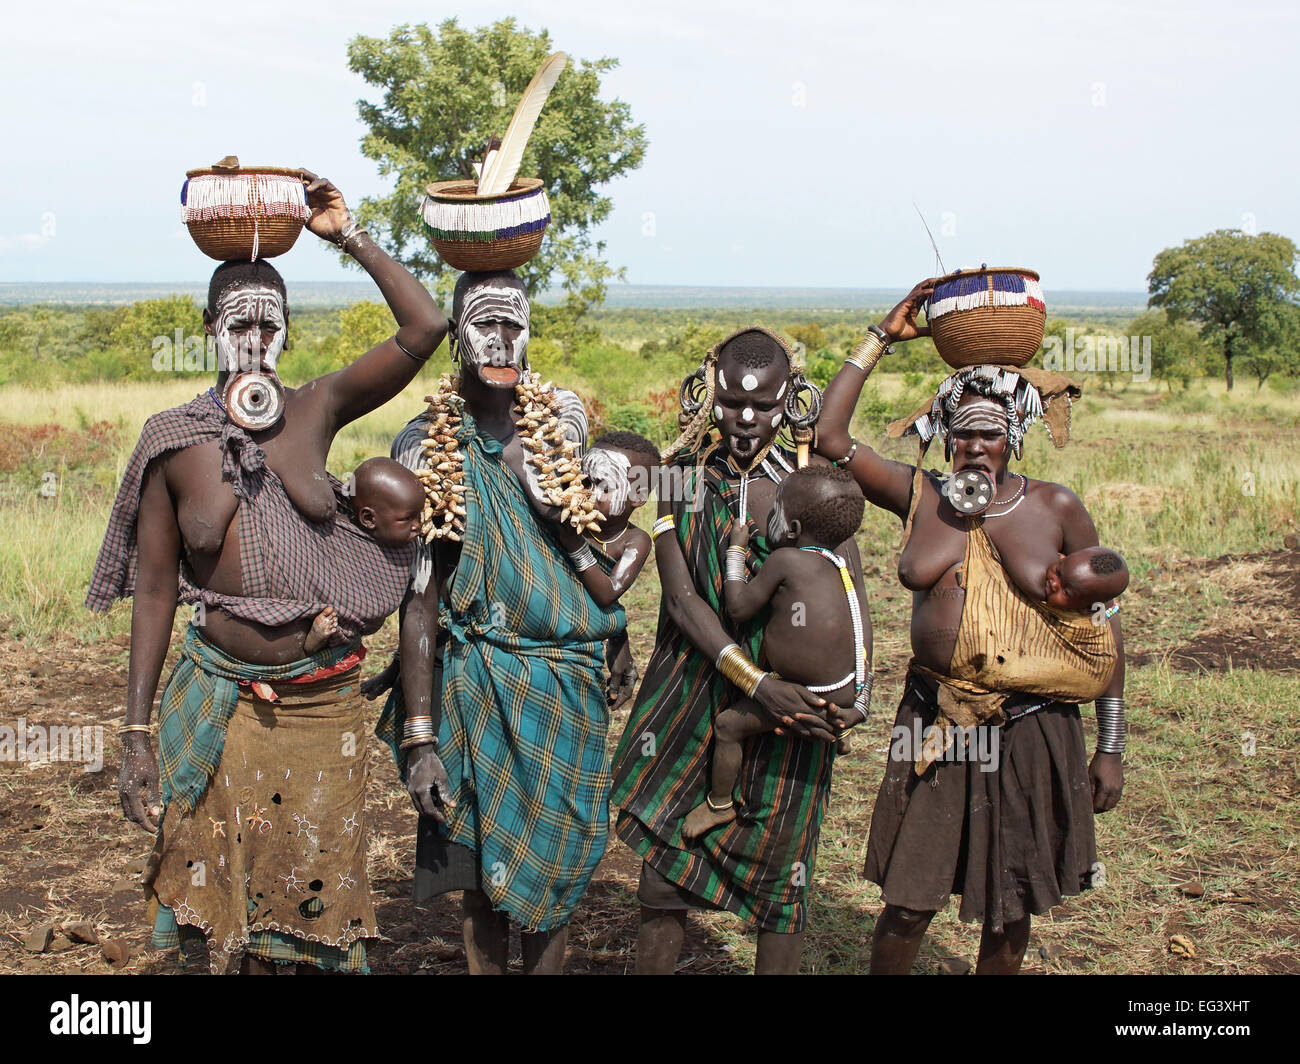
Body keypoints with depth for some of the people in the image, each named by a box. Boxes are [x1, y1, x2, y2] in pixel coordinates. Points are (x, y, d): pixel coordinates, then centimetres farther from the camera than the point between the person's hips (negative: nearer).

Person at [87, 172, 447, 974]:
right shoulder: (174, 441, -4)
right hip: (220, 697, 0)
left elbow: (425, 329, -11)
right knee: (231, 889, 10)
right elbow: (155, 591, -1)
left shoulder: (317, 411, -1)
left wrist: (349, 235, -10)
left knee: (318, 896, 9)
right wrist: (137, 734, -3)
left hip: (322, 699, 1)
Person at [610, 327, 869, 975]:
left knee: (780, 876, 6)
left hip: (796, 697, -1)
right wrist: (758, 685, -20)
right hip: (696, 694, 1)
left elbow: (849, 593, -2)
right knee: (664, 867, 6)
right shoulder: (682, 477, 1)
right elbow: (682, 599, -8)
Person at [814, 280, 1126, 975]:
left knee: (1009, 910, 11)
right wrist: (883, 337, 0)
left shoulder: (1056, 508, -3)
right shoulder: (919, 496, 1)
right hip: (936, 726, 1)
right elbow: (830, 436, -3)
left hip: (1031, 734, -1)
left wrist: (1110, 749, 0)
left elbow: (1104, 629, 1)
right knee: (908, 904, 2)